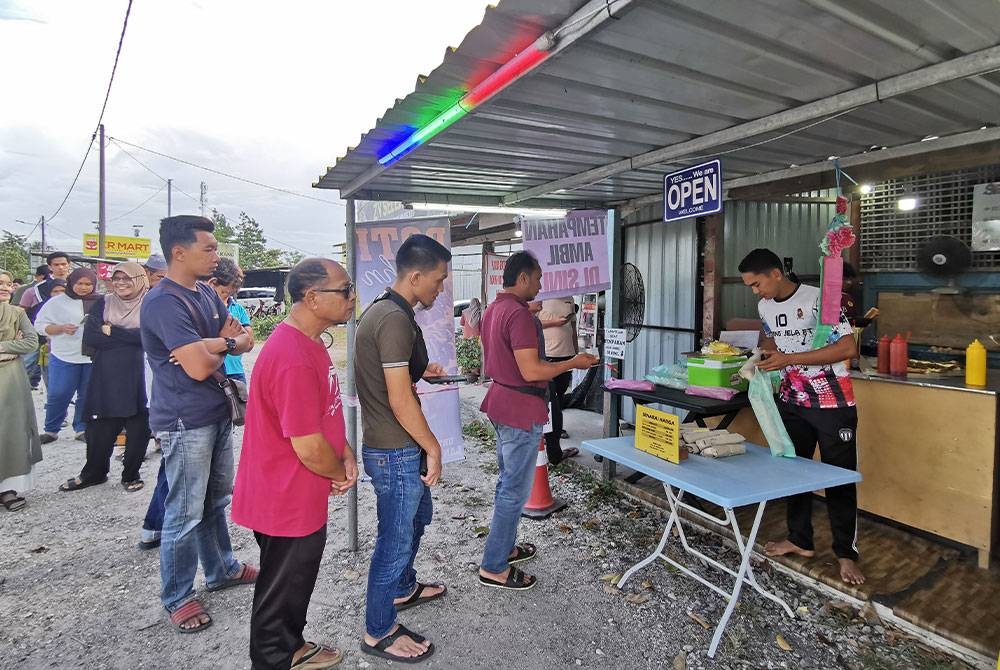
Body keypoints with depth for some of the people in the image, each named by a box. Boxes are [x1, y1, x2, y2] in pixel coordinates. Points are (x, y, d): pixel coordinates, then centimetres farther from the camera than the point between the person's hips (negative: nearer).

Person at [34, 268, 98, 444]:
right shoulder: (57, 302, 1)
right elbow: (40, 325, 2)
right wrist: (61, 328, -14)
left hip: (92, 357, 1)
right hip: (64, 357, -1)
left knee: (87, 396, 8)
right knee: (58, 395, 2)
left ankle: (82, 429, 22)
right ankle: (51, 430, 20)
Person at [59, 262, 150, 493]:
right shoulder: (103, 303, 8)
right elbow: (89, 338, -4)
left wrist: (111, 330, -11)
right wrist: (130, 338, -12)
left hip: (138, 378, -2)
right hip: (105, 377, 2)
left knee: (138, 428, 4)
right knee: (100, 428, 9)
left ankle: (131, 475, 24)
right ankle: (93, 472, 31)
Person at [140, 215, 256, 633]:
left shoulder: (206, 293, 9)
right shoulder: (163, 302, -19)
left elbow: (244, 340, 6)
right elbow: (199, 367, -26)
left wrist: (214, 343, -15)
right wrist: (225, 346, -5)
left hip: (216, 412, 9)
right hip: (186, 422, -9)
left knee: (217, 500, 21)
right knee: (186, 513, 3)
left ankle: (222, 569, 38)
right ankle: (177, 597, 20)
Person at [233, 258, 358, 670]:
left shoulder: (306, 342, 3)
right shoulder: (293, 360, -31)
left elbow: (325, 412, 13)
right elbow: (309, 449, -28)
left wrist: (346, 454, 0)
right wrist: (342, 474, -8)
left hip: (299, 499, 10)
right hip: (287, 503, -10)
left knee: (295, 580, 27)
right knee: (282, 591, 13)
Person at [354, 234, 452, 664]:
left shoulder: (381, 309, 7)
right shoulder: (396, 319, -24)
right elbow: (400, 399, -26)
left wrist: (418, 368, 19)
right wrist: (433, 448, -17)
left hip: (387, 444, 10)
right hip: (396, 451, -10)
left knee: (418, 515, 27)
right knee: (396, 536, 6)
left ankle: (402, 588, 48)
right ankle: (379, 632, 26)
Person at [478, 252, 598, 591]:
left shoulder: (493, 310, 10)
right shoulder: (519, 314, -21)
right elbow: (531, 372, -25)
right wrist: (574, 363, -13)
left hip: (500, 400, 10)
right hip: (521, 410, -10)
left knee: (507, 481, 21)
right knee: (515, 490, 1)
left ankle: (504, 547, 35)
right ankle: (494, 568, 12)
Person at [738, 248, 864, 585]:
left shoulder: (819, 298, -18)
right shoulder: (765, 307, 3)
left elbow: (848, 347, -22)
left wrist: (789, 359, -25)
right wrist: (763, 358, -1)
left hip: (832, 402, -7)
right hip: (791, 401, 7)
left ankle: (846, 553, 16)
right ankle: (800, 540, 28)